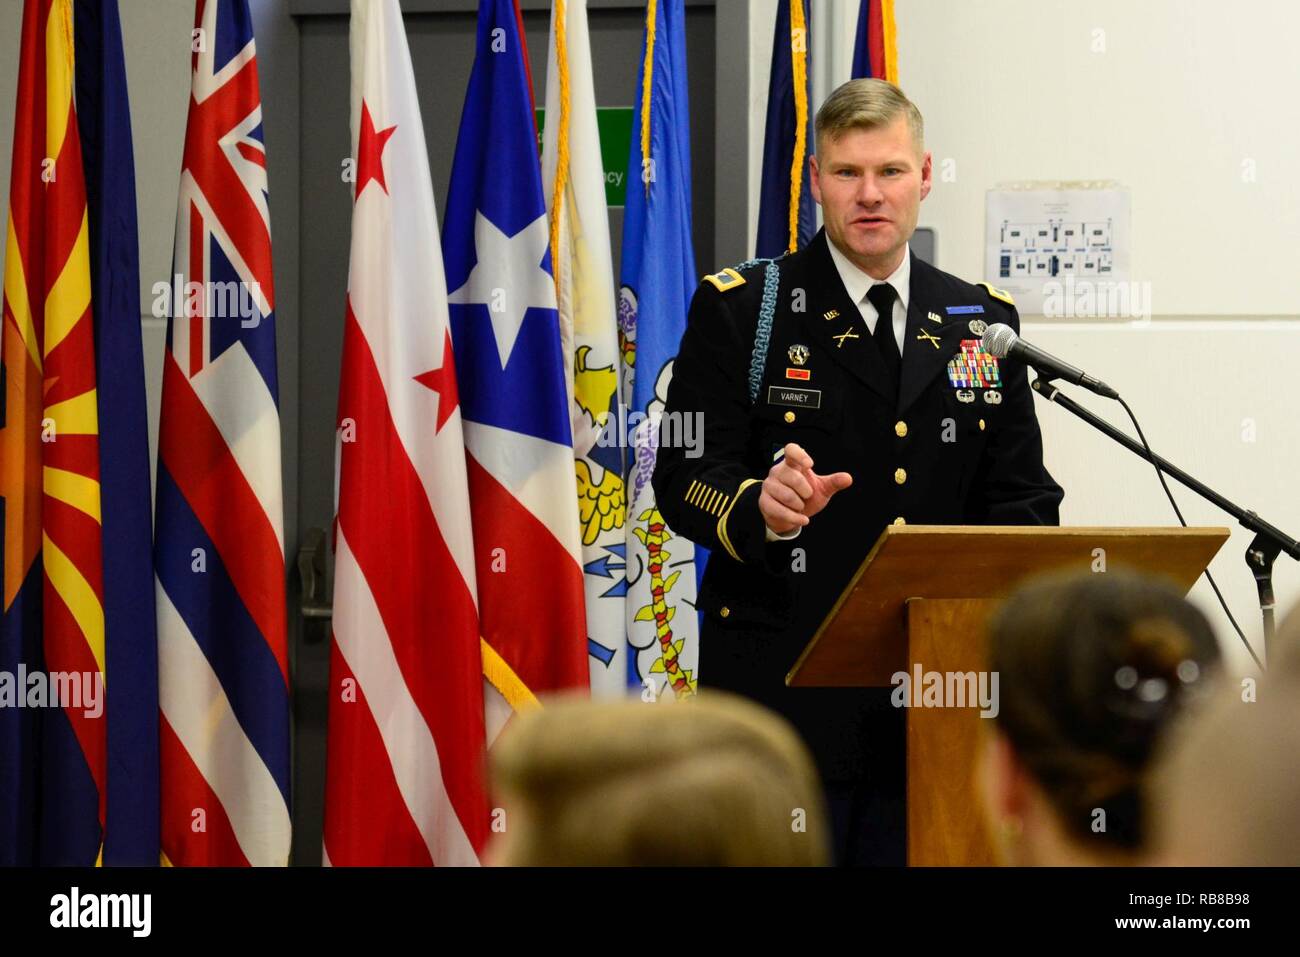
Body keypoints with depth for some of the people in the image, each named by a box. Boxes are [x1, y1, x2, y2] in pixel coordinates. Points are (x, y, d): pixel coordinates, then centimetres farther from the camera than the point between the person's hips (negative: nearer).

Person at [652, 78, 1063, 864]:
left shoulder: (983, 321, 13)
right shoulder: (738, 311, 1)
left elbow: (1019, 497, 13)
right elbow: (683, 476, -5)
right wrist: (759, 505, -27)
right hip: (781, 695, -3)